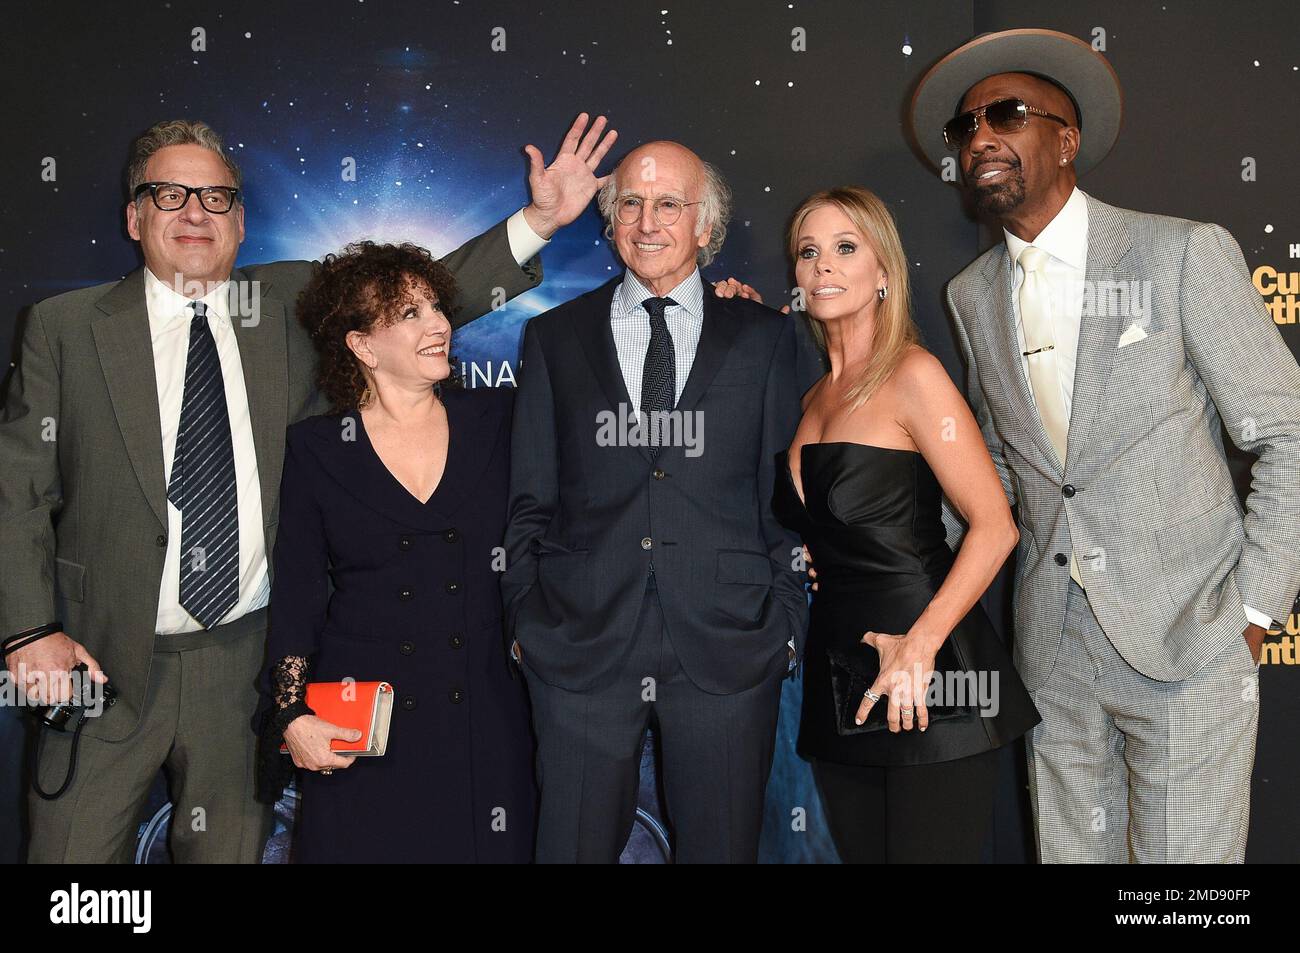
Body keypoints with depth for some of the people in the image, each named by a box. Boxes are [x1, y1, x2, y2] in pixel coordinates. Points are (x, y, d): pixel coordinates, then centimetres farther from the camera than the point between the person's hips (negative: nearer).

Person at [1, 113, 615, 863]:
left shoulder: (293, 304, 5)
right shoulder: (65, 328, 0)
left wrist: (538, 221, -10)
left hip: (247, 657, 1)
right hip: (107, 661, -1)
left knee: (231, 847, 14)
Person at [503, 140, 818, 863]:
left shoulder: (764, 337, 6)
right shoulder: (555, 337, 8)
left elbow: (786, 493, 6)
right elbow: (531, 500, 8)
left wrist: (787, 625, 1)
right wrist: (528, 620, 1)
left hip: (728, 650, 0)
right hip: (582, 648, 1)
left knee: (722, 847, 10)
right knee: (575, 847, 9)